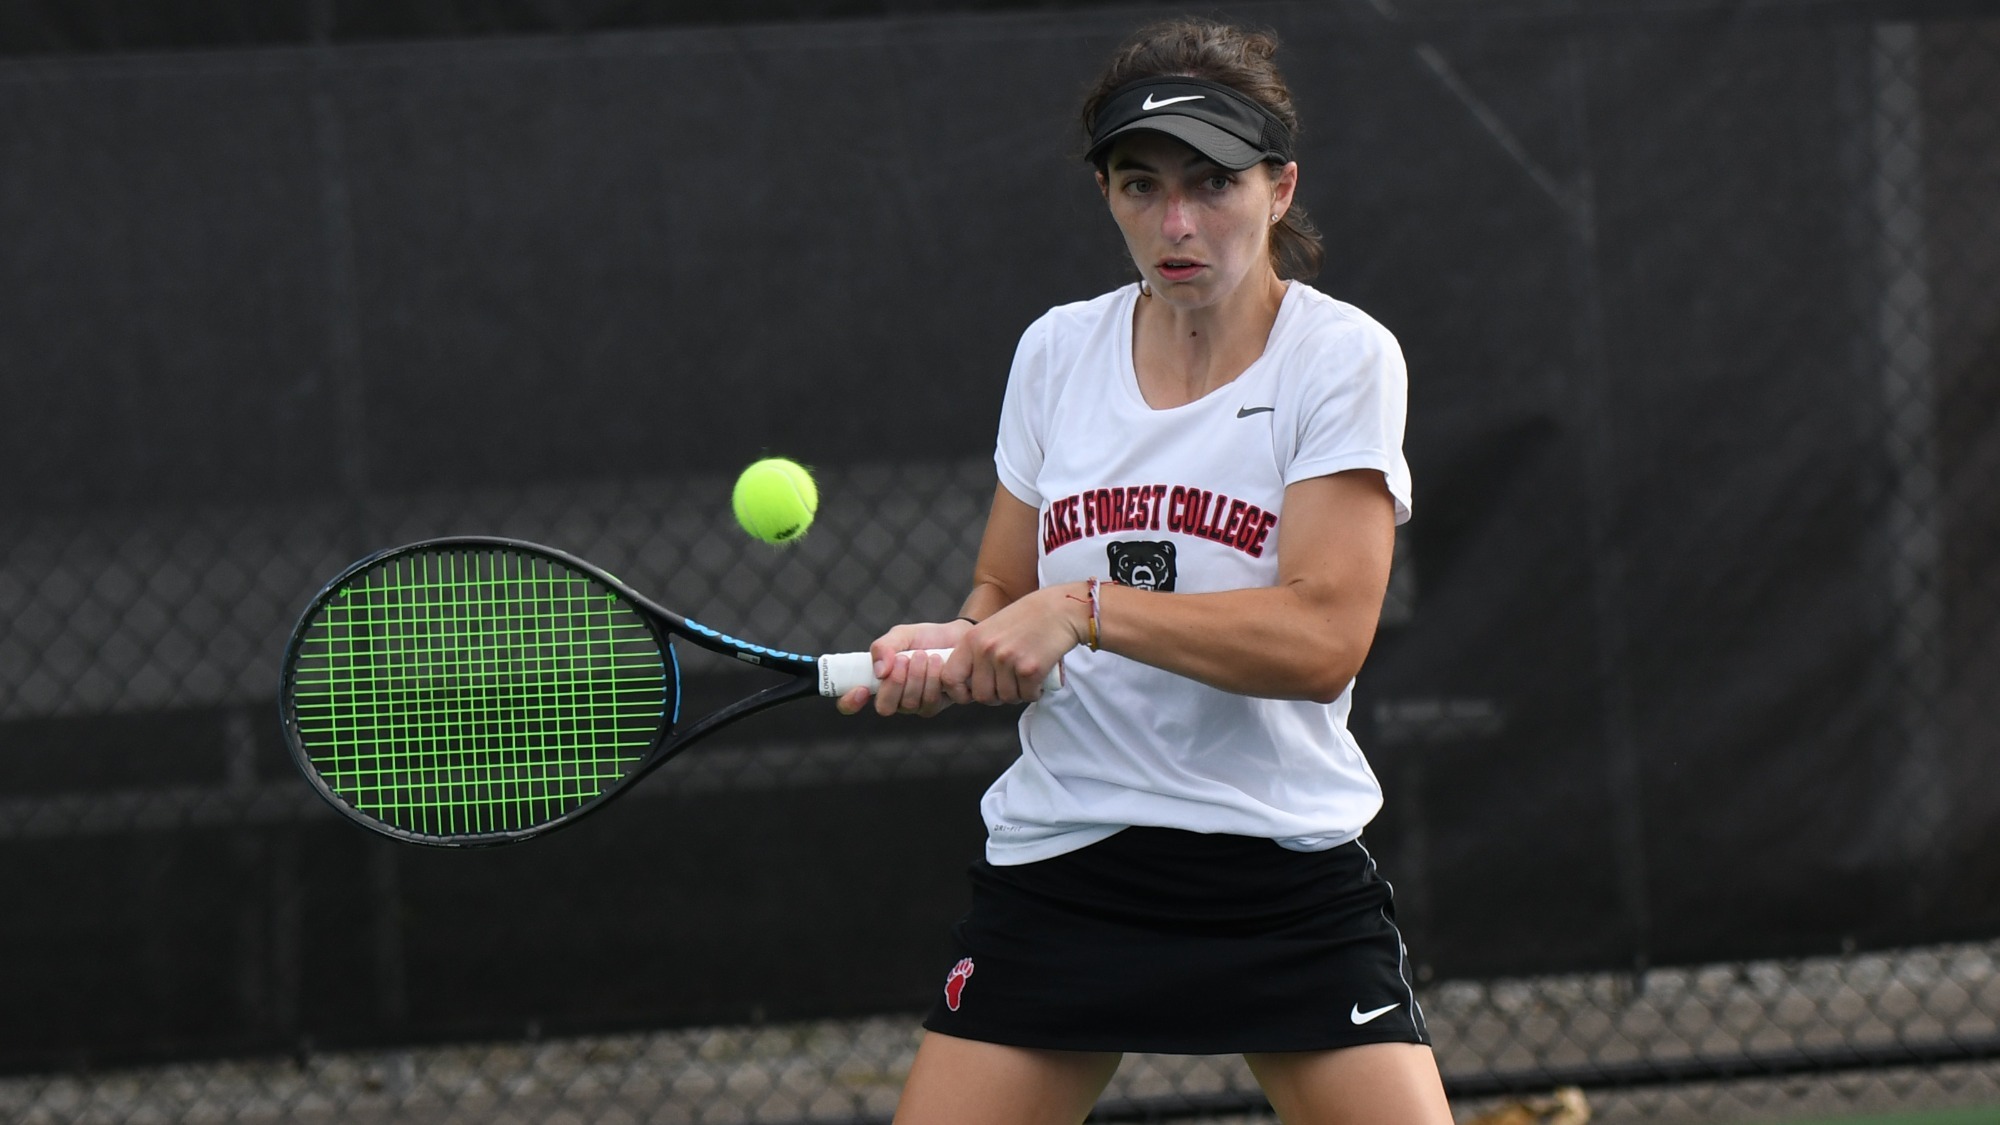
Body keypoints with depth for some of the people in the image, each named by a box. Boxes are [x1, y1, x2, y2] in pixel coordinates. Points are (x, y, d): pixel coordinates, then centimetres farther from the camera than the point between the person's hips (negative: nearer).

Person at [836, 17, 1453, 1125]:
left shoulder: (1341, 358, -6)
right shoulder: (1057, 350, 8)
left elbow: (1324, 639, -16)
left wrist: (1086, 608, -21)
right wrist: (950, 651, -6)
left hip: (1288, 875, -3)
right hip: (1058, 857, 3)